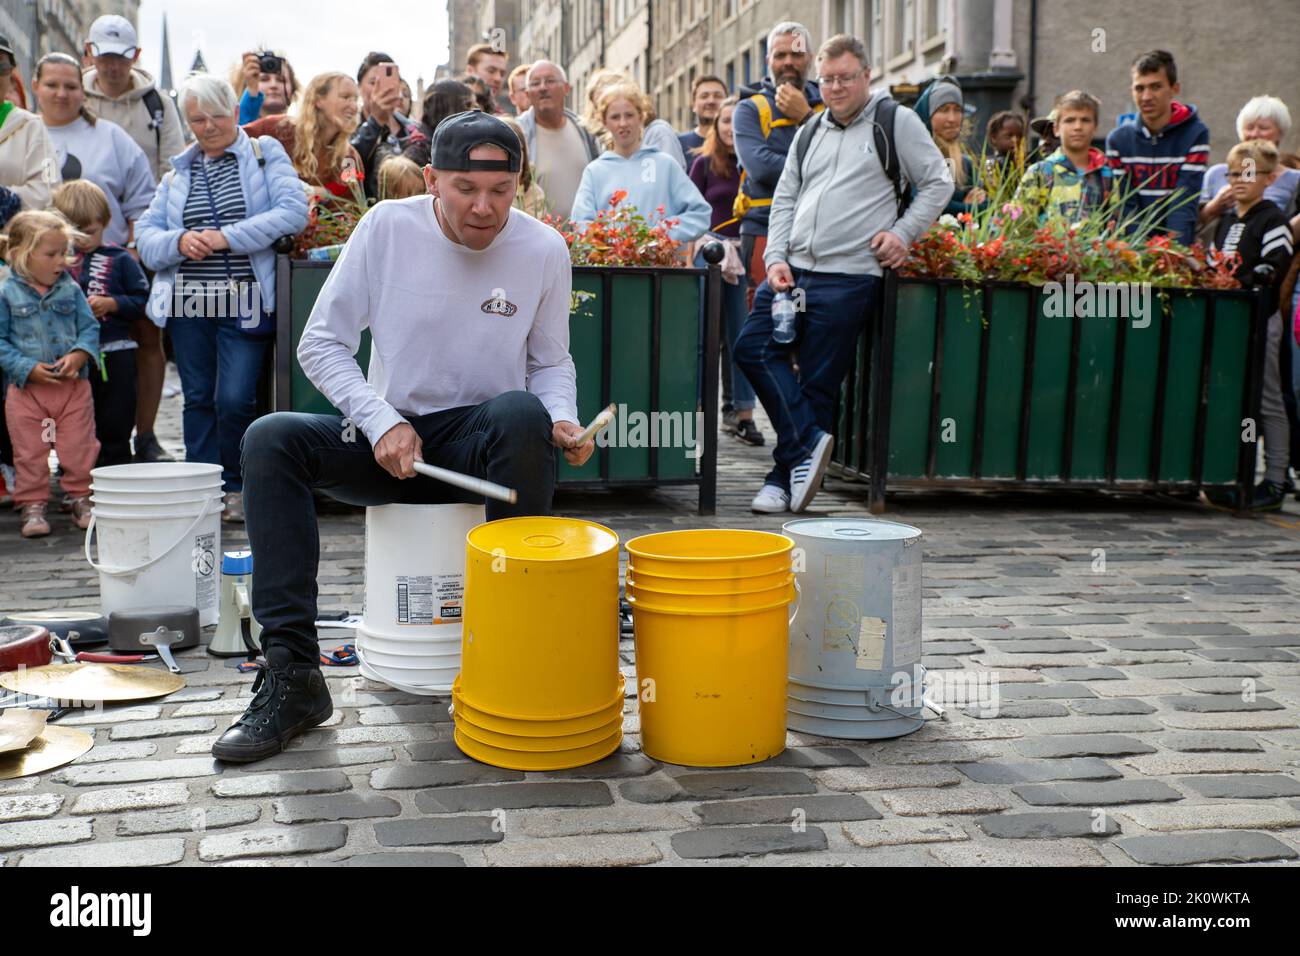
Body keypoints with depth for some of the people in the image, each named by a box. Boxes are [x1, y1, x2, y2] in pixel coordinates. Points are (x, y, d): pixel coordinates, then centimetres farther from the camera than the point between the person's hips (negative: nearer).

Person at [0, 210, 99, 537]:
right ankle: (32, 505, 17)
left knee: (78, 447, 6)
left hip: (73, 385, 2)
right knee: (29, 452, 5)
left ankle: (81, 498, 21)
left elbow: (89, 327, 6)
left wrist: (78, 355, -13)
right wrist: (27, 369, -14)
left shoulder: (70, 289, 4)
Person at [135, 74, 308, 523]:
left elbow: (294, 212, -10)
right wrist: (179, 242, -11)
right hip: (188, 301, 4)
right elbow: (146, 234, 12)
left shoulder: (266, 154, 5)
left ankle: (234, 486, 12)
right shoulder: (178, 171, 17)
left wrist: (228, 237, -15)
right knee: (198, 399, 8)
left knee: (235, 399, -8)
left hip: (244, 301, -4)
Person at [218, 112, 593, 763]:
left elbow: (551, 363, 9)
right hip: (388, 438, 1)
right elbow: (321, 344, -3)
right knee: (269, 440, -24)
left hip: (480, 443, -1)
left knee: (523, 414, -36)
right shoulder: (388, 227, -6)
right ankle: (293, 675, -23)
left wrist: (563, 418, -14)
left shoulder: (543, 250, -4)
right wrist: (383, 423, -17)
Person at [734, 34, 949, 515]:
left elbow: (938, 183, 4)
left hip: (849, 277, -6)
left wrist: (903, 233, -7)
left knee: (818, 382, -3)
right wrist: (776, 259, 3)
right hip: (792, 269, 6)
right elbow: (784, 199, 16)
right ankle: (810, 444, 0)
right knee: (753, 348, -6)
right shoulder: (809, 132, 18)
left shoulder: (896, 122, 3)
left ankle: (785, 477, 7)